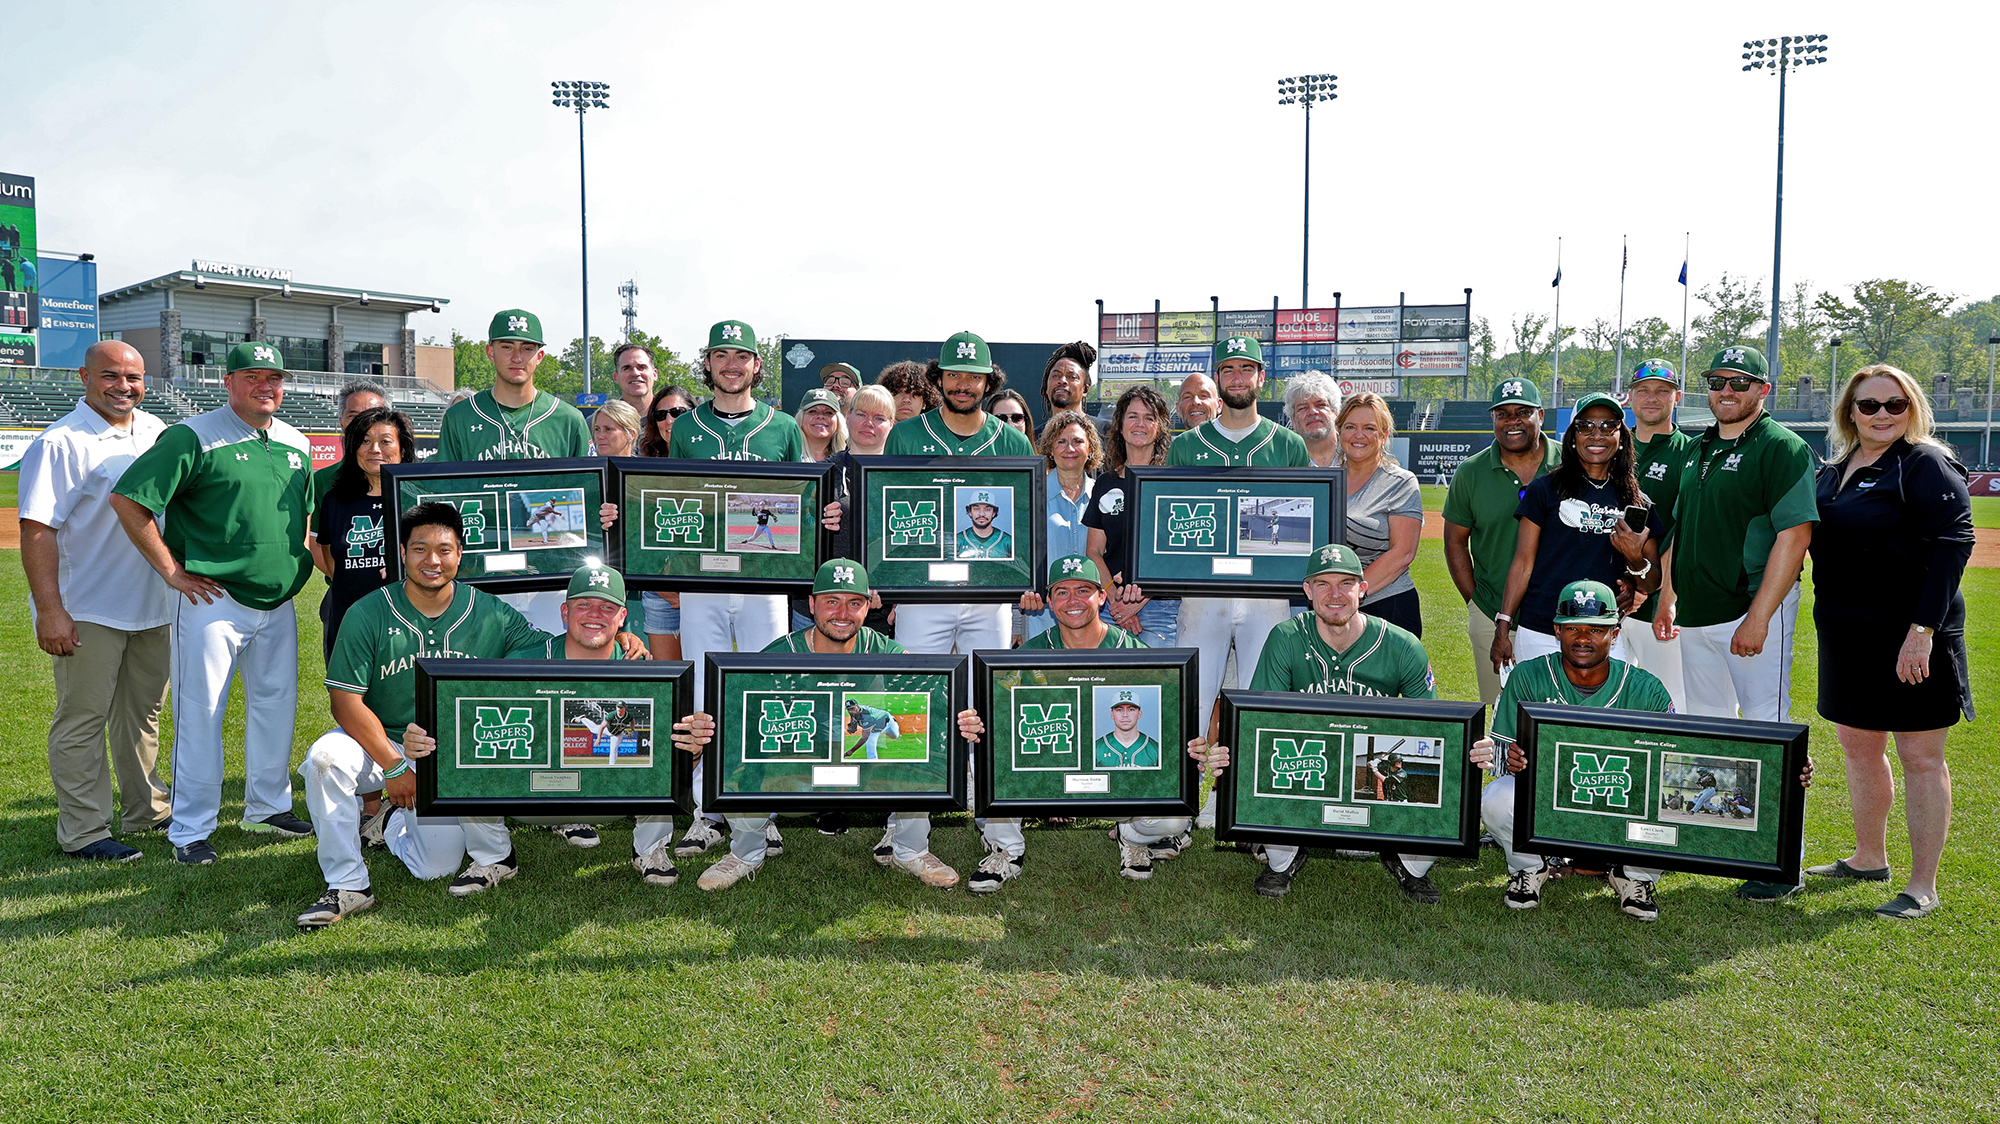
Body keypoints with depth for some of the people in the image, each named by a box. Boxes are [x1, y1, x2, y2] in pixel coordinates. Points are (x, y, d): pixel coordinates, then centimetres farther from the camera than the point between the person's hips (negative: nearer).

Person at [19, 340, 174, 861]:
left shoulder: (157, 432, 8)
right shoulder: (60, 443, -14)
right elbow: (37, 530, -18)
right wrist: (49, 610, -23)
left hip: (152, 606, 7)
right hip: (88, 612, -7)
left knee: (143, 712, 17)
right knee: (83, 720, 1)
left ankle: (146, 809, 30)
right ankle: (83, 833, 9)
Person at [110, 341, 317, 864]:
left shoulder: (296, 444, 11)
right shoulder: (193, 437, -10)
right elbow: (127, 498, -14)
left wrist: (299, 561, 11)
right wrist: (173, 570, -13)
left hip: (279, 602, 7)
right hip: (215, 601, -6)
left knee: (276, 706, 14)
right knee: (200, 713, -1)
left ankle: (268, 806, 29)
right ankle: (191, 829, 9)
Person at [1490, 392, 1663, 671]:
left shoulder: (1638, 503, 12)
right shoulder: (1545, 489, 6)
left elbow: (1652, 585, 12)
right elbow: (1523, 562, 3)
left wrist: (1636, 560, -10)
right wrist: (1502, 628, -3)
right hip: (1539, 637, -2)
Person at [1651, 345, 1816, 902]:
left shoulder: (1781, 448, -8)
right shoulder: (1698, 449, 16)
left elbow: (1794, 535, -16)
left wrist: (1758, 617, -21)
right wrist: (1667, 598, 17)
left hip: (1753, 611, -8)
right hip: (1696, 615, 8)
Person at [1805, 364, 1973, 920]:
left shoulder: (1927, 466, -9)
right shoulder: (1834, 471, 13)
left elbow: (1951, 548, -17)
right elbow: (1817, 542, 21)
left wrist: (1923, 630, -23)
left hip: (1910, 637, -8)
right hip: (1846, 634, 8)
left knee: (1920, 755, -1)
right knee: (1858, 747, 16)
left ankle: (1922, 886, 7)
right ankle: (1869, 858, 32)